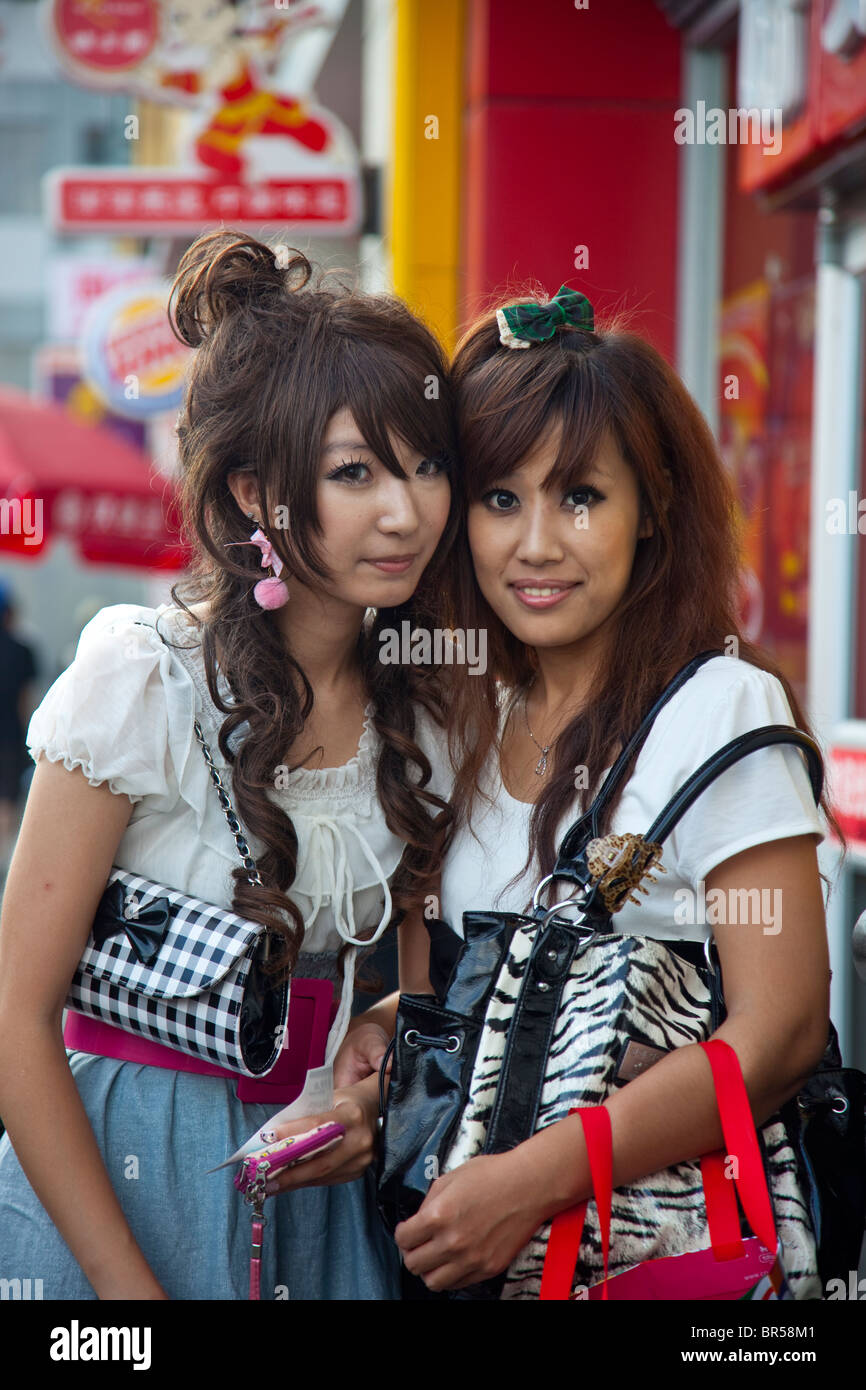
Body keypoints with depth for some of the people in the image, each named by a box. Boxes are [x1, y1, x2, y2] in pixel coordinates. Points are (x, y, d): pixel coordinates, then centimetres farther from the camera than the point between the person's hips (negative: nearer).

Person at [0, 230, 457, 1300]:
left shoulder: (414, 703, 0)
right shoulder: (143, 678, -17)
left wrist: (369, 1043, -7)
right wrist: (131, 1286, -17)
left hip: (315, 1172, 5)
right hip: (114, 1173, -5)